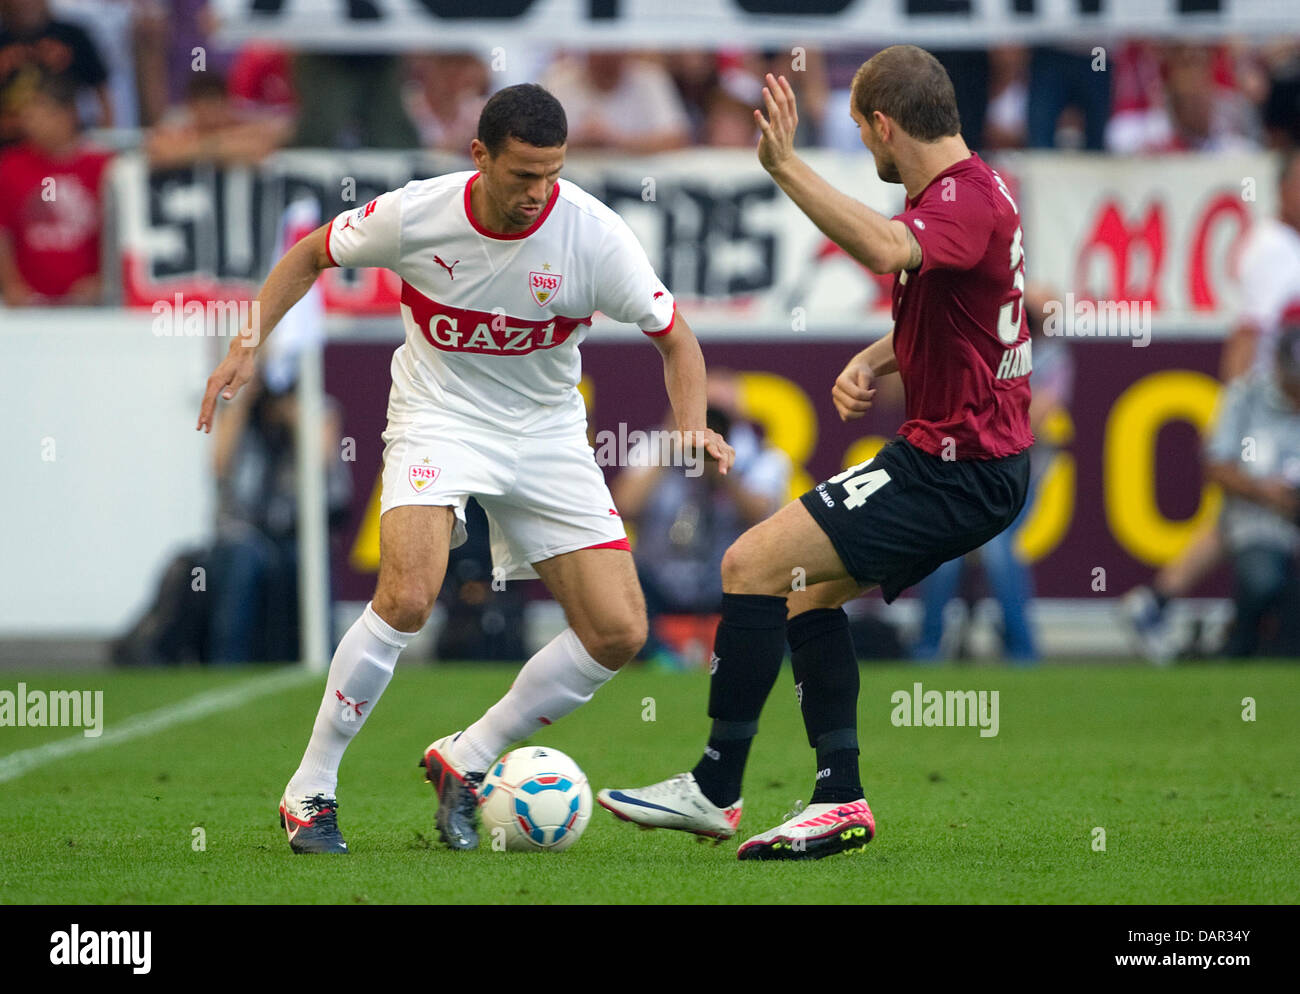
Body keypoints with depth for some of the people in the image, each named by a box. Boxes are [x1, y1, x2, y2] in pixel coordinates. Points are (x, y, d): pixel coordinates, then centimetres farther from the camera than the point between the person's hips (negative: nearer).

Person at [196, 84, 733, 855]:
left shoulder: (594, 235, -18)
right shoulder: (416, 214, -18)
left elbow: (675, 337, -6)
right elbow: (312, 254, 3)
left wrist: (693, 426, -23)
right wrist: (250, 342, -7)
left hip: (547, 434, 3)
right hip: (438, 418, -3)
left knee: (619, 632, -7)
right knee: (408, 596, -28)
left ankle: (465, 762, 11)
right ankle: (310, 790, -12)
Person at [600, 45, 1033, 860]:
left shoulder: (965, 198, -19)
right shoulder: (969, 189, 14)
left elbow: (884, 249, -41)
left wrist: (786, 166, -40)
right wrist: (870, 363, 8)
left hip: (958, 469, -11)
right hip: (977, 458, 11)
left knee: (753, 565, -11)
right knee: (811, 586, 18)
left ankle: (714, 789, -3)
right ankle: (842, 800, 12)